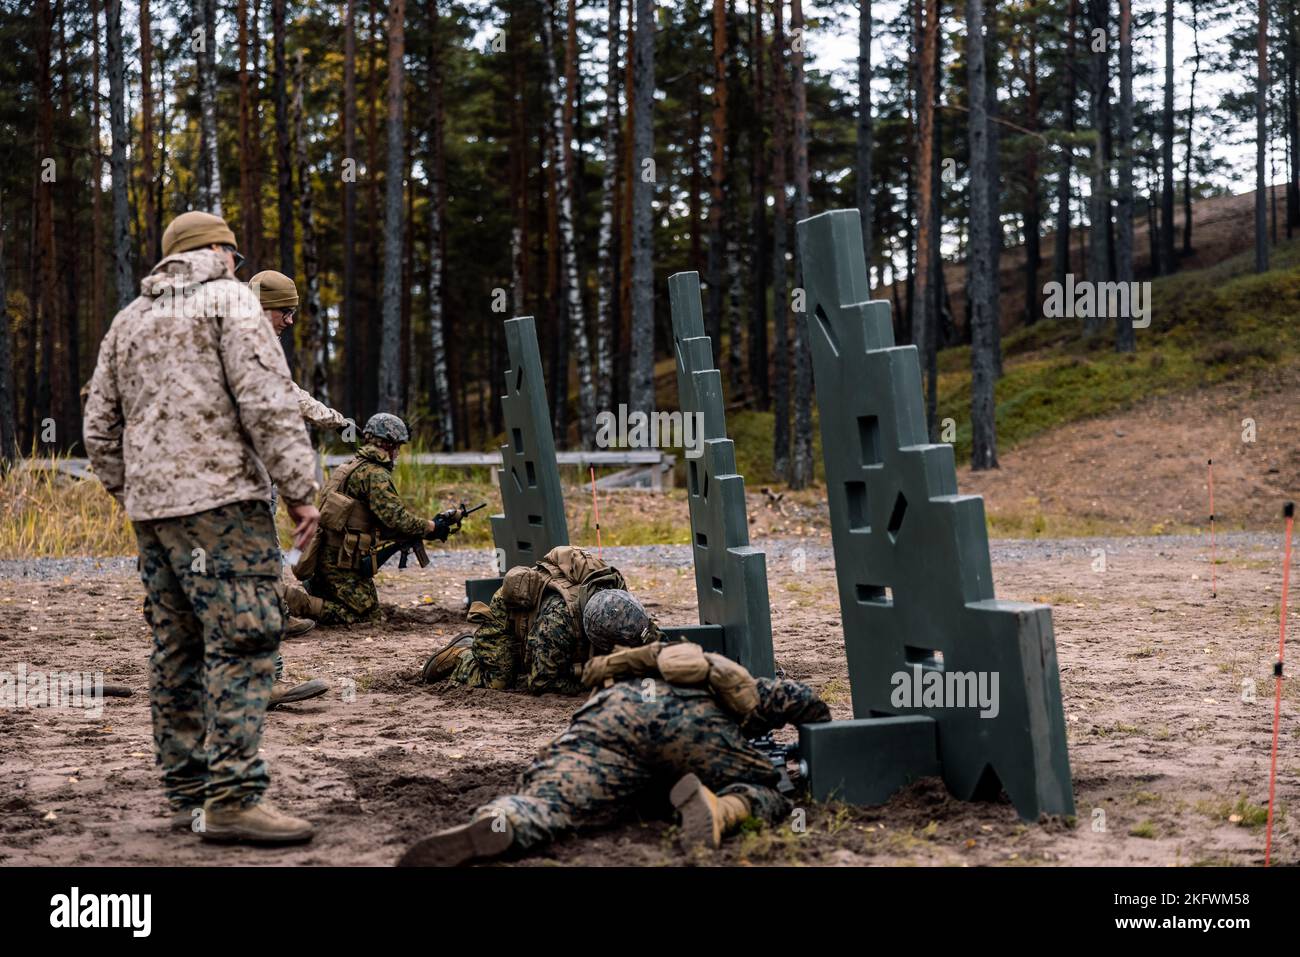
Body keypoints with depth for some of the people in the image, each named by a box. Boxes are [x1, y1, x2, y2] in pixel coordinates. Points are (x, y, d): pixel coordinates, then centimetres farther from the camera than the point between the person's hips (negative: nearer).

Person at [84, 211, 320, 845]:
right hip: (220, 497, -8)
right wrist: (300, 491, -12)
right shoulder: (228, 300, 0)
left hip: (152, 507, 8)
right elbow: (267, 402, -11)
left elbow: (100, 427, 22)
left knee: (178, 649, 11)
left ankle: (187, 790, 15)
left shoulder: (127, 321, 22)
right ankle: (233, 797, -18)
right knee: (241, 642, -11)